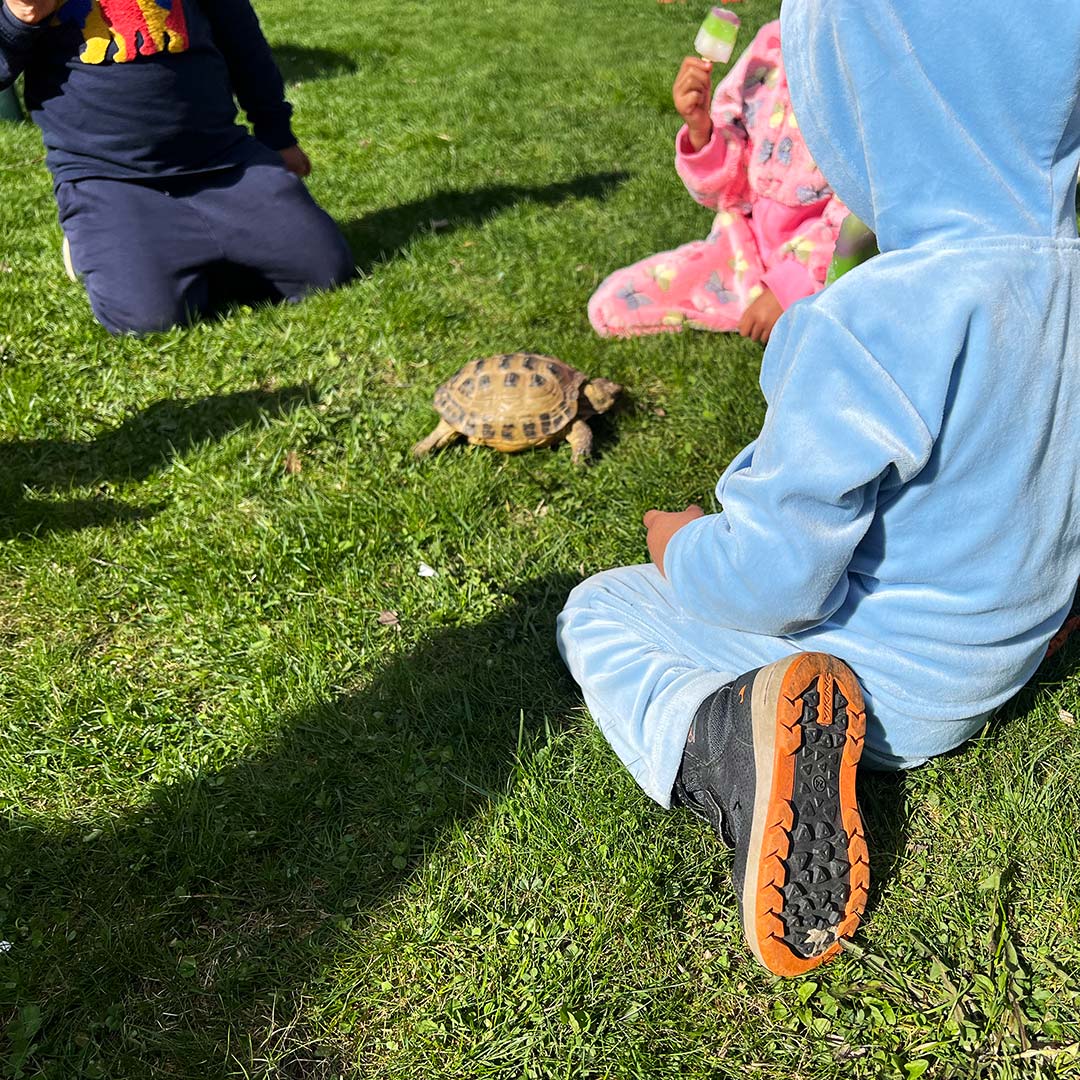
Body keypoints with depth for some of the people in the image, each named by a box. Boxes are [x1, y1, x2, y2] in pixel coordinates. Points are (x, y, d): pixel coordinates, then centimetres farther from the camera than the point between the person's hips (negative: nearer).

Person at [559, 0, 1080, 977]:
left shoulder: (875, 326, -34)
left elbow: (770, 581, -29)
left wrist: (679, 545, -8)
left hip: (889, 686, -8)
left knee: (597, 612, 7)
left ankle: (725, 738, -18)